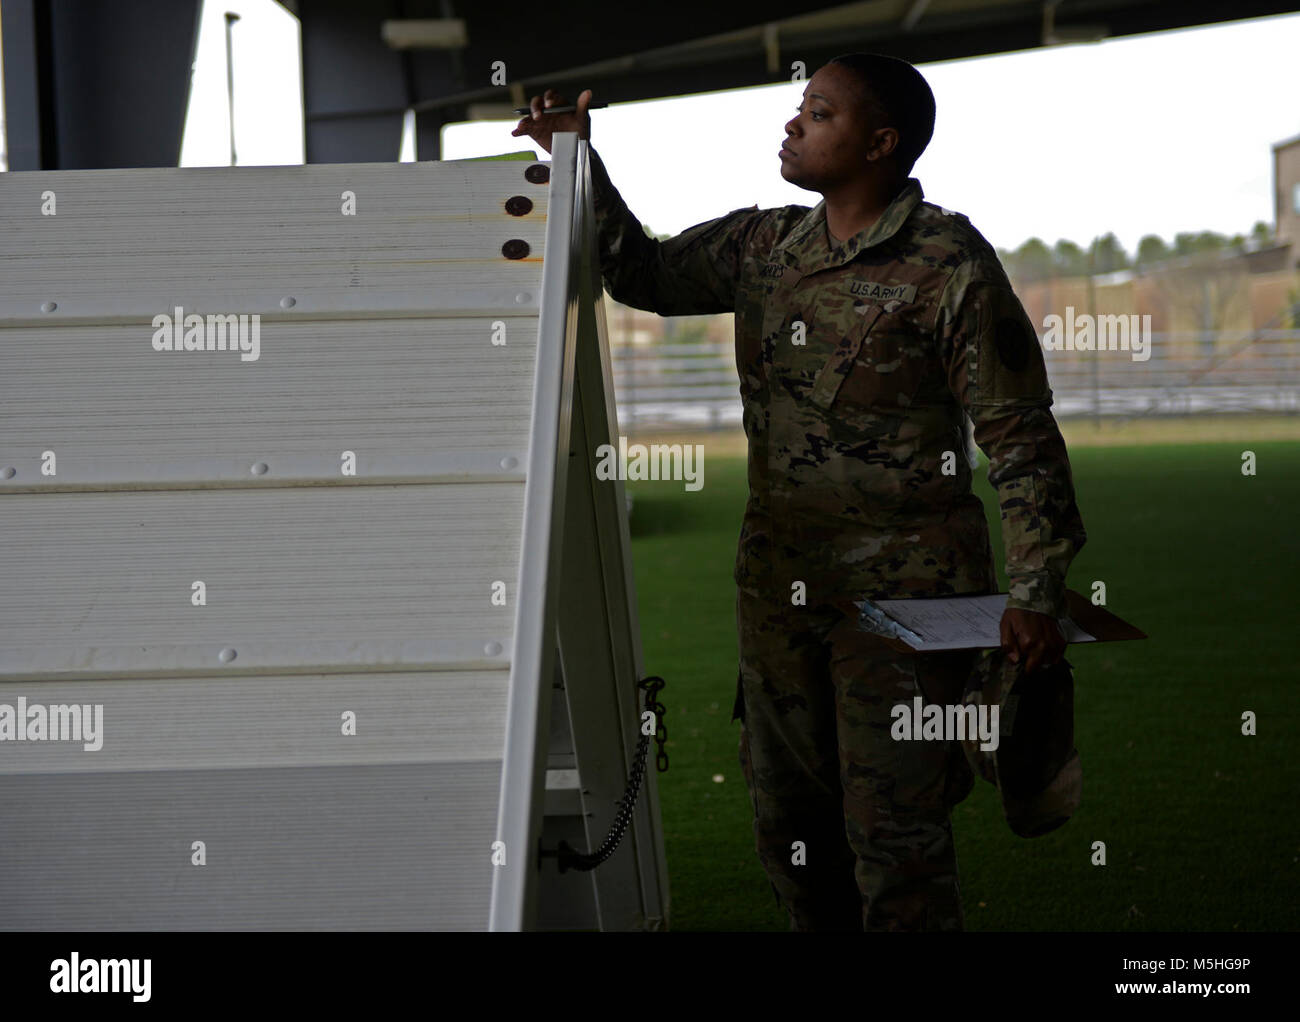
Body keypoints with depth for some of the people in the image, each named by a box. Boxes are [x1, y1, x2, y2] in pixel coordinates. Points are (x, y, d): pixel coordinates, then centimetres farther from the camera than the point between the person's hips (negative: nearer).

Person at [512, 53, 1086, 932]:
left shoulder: (950, 265, -10)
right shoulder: (764, 247, 9)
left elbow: (1019, 435, -10)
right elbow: (647, 274, 24)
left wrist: (1037, 590, -17)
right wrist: (580, 165, 12)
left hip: (903, 591, -7)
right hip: (780, 587, 7)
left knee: (894, 835, -7)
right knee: (789, 825, 14)